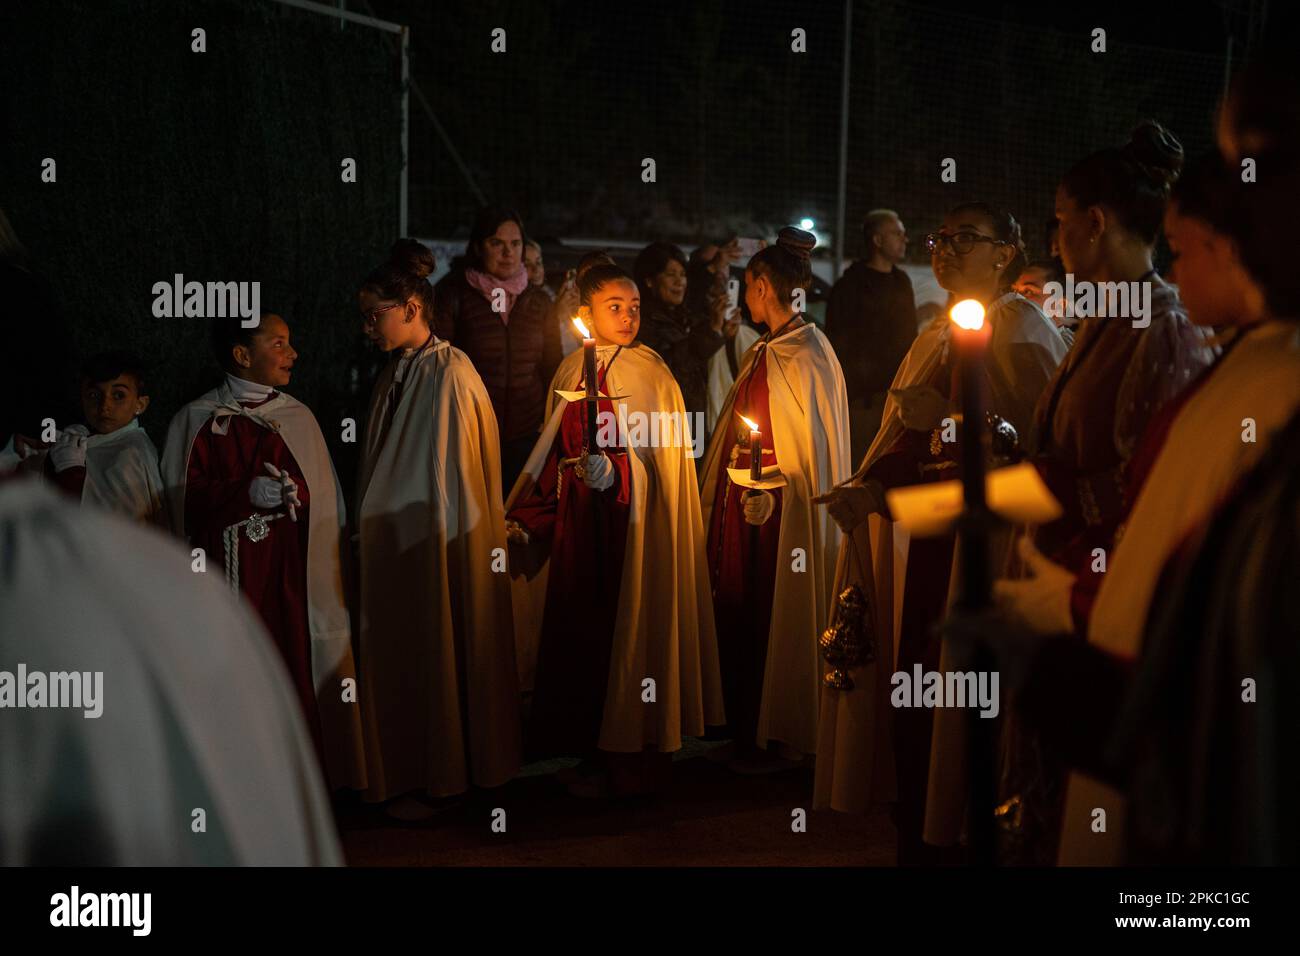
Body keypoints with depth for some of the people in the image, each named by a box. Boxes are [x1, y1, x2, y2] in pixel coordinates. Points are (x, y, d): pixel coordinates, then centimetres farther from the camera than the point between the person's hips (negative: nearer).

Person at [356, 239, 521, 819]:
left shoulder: (449, 375, -16)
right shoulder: (396, 372, 9)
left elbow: (453, 474, -16)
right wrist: (370, 526, 10)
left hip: (437, 543, -8)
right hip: (397, 542, 8)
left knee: (437, 652, 3)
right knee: (399, 654, 12)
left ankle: (440, 779, 16)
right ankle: (406, 771, 24)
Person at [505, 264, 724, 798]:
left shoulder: (648, 374, -8)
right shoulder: (572, 372, 8)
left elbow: (656, 460, -14)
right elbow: (556, 453, 14)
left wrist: (611, 472, -33)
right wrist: (525, 518, 11)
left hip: (630, 525, -6)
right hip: (578, 523, 6)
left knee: (625, 633, -1)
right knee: (580, 629, 9)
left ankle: (629, 762, 12)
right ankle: (595, 753, 23)